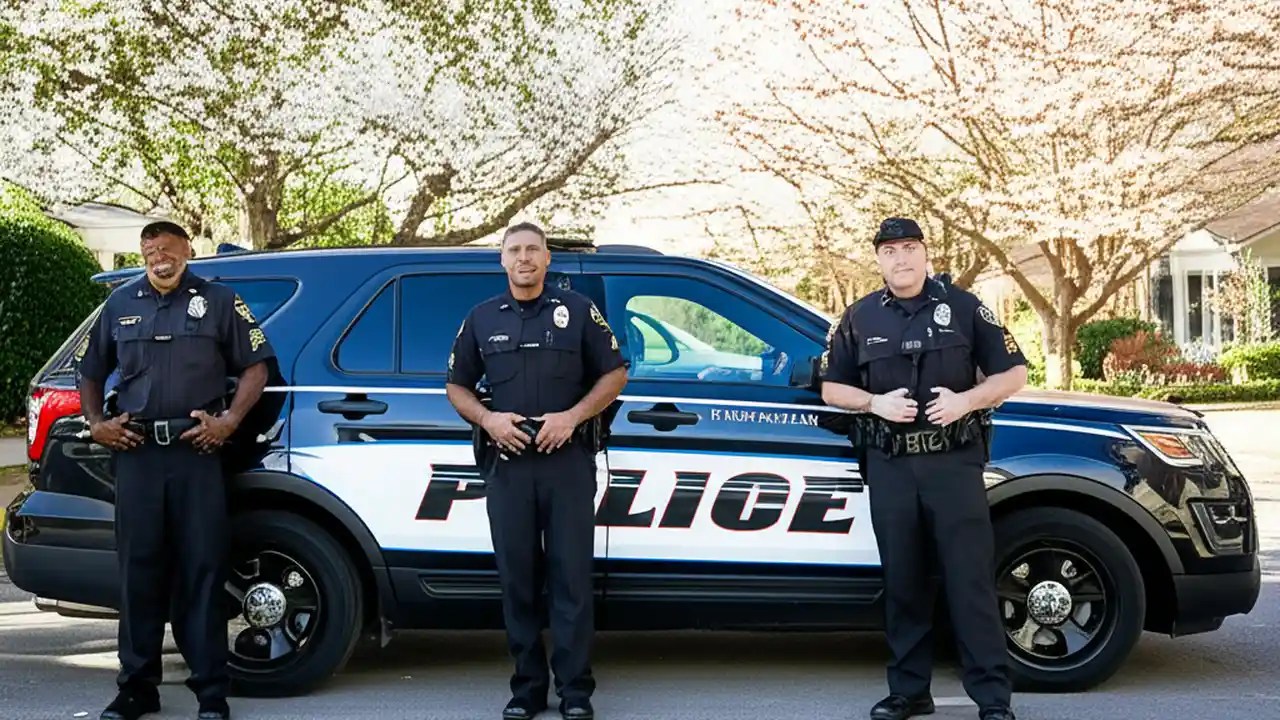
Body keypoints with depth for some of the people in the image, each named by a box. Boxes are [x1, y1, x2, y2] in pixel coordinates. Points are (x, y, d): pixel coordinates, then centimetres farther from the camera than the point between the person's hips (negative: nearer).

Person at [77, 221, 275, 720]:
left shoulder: (217, 301, 7)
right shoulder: (121, 304, 15)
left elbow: (255, 366, 6)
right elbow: (90, 372, 23)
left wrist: (230, 420, -7)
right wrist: (96, 423, 7)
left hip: (197, 450, -2)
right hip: (136, 451, 3)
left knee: (202, 568, -2)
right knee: (139, 567, 5)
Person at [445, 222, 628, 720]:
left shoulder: (577, 311, 5)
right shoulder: (482, 319, 11)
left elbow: (615, 375, 6)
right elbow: (457, 387, 15)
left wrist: (572, 416, -9)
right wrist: (488, 419, -5)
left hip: (568, 459, -2)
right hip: (507, 463, 2)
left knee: (571, 576, -2)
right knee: (517, 578, 5)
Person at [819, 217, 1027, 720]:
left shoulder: (962, 307, 4)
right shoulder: (859, 318, 9)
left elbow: (1013, 372, 5)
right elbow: (831, 387, 13)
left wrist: (966, 400, -12)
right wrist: (874, 402, -7)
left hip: (953, 461, -2)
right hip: (889, 467, 2)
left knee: (970, 579, -4)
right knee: (902, 582, 7)